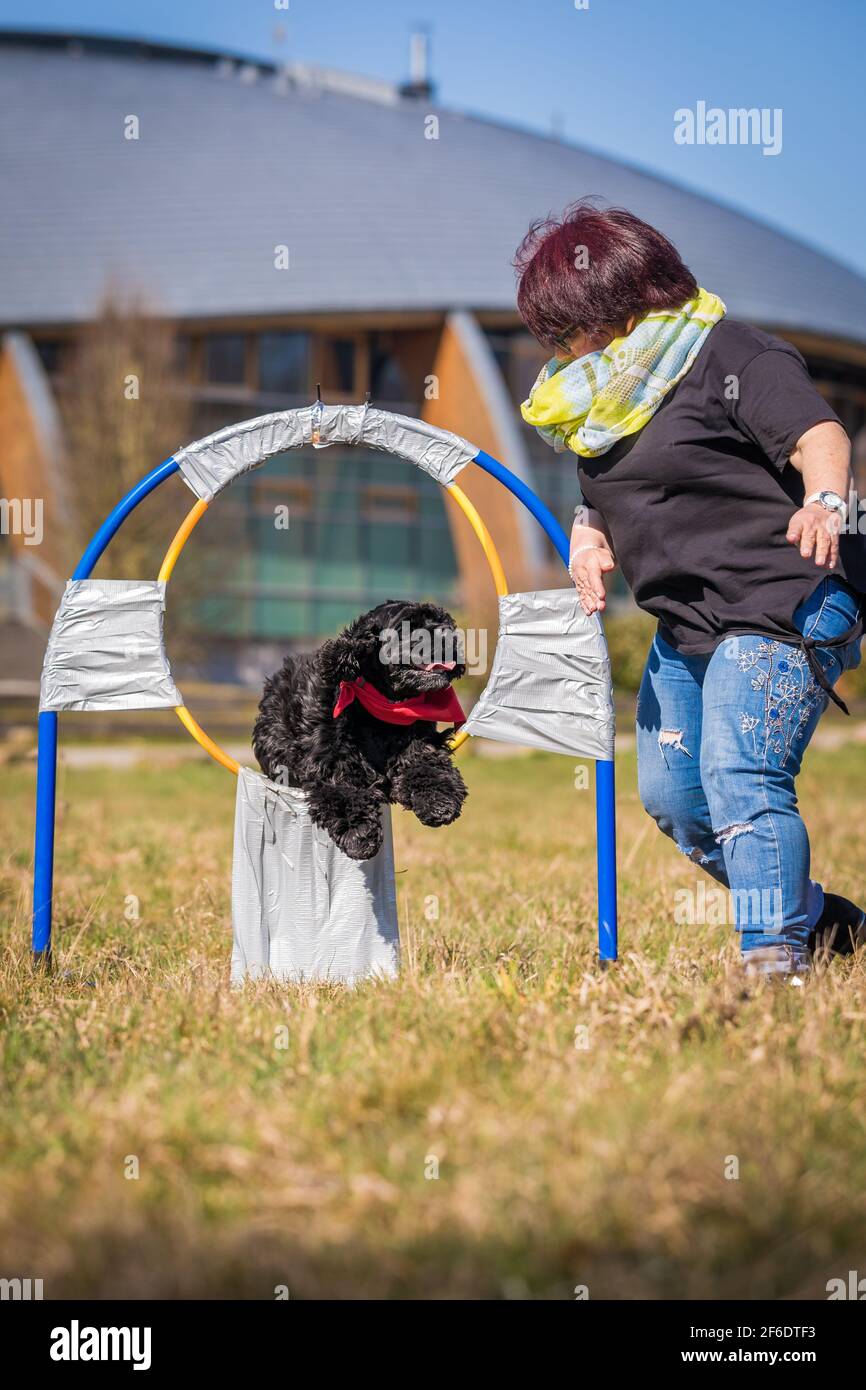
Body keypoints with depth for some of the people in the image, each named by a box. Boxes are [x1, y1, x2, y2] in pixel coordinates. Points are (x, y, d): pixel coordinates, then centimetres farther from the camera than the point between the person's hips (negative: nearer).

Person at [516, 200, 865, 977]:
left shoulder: (731, 357, -13)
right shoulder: (607, 396, 14)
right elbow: (609, 504, 24)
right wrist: (590, 541, 2)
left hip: (782, 609, -10)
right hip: (687, 623, 10)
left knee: (739, 779, -22)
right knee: (672, 797, 13)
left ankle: (774, 955, -19)